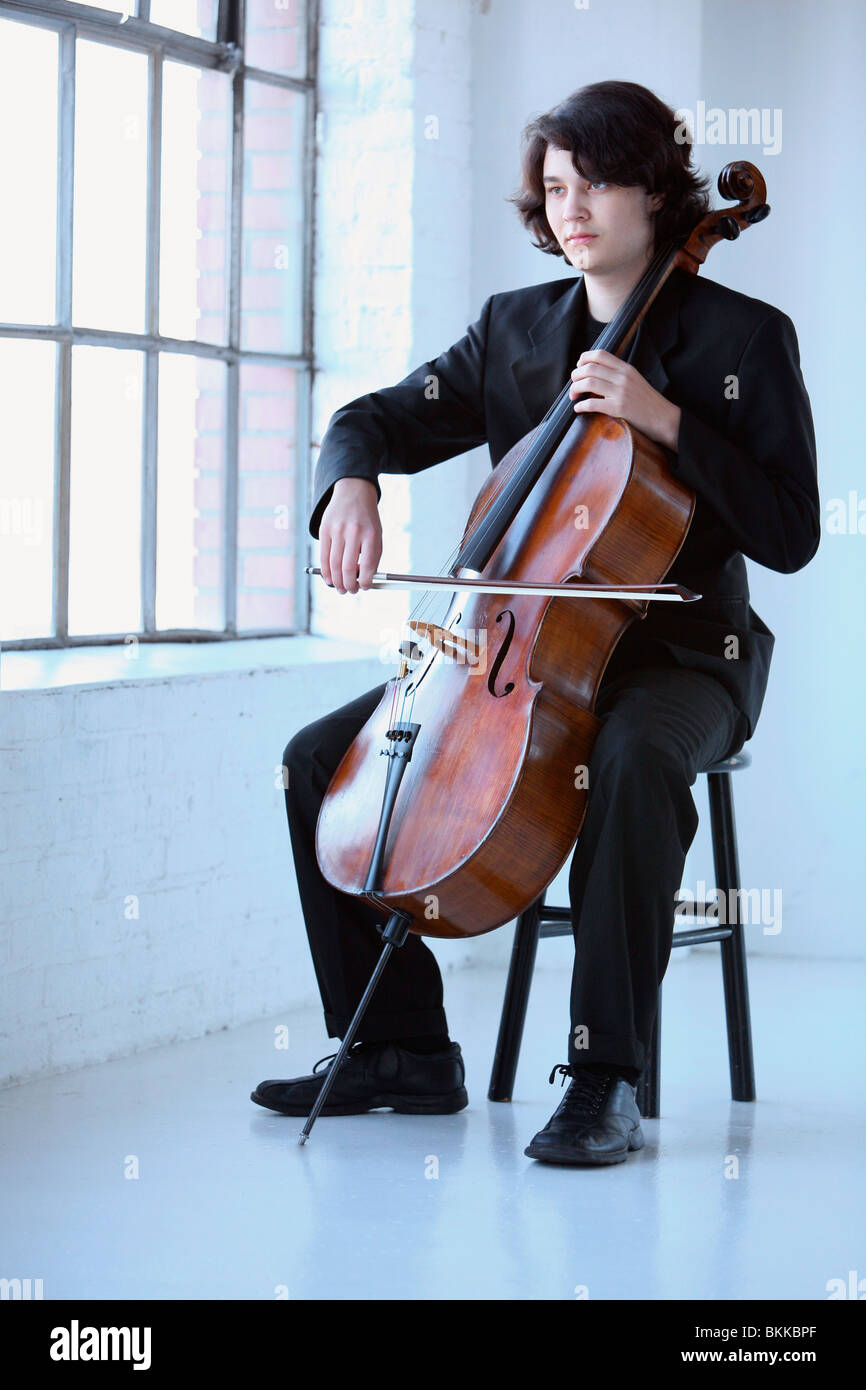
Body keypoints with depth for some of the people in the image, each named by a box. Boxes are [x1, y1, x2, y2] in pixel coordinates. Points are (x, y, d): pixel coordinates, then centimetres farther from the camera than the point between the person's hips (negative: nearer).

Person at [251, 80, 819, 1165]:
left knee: (634, 761, -40)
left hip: (681, 655, -6)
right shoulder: (513, 327, 10)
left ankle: (606, 1079, -33)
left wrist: (666, 420, -21)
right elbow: (380, 418, 8)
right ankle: (403, 1048, 1)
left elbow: (789, 535, -11)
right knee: (320, 757, -8)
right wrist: (351, 484, -16)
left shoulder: (744, 338, -5)